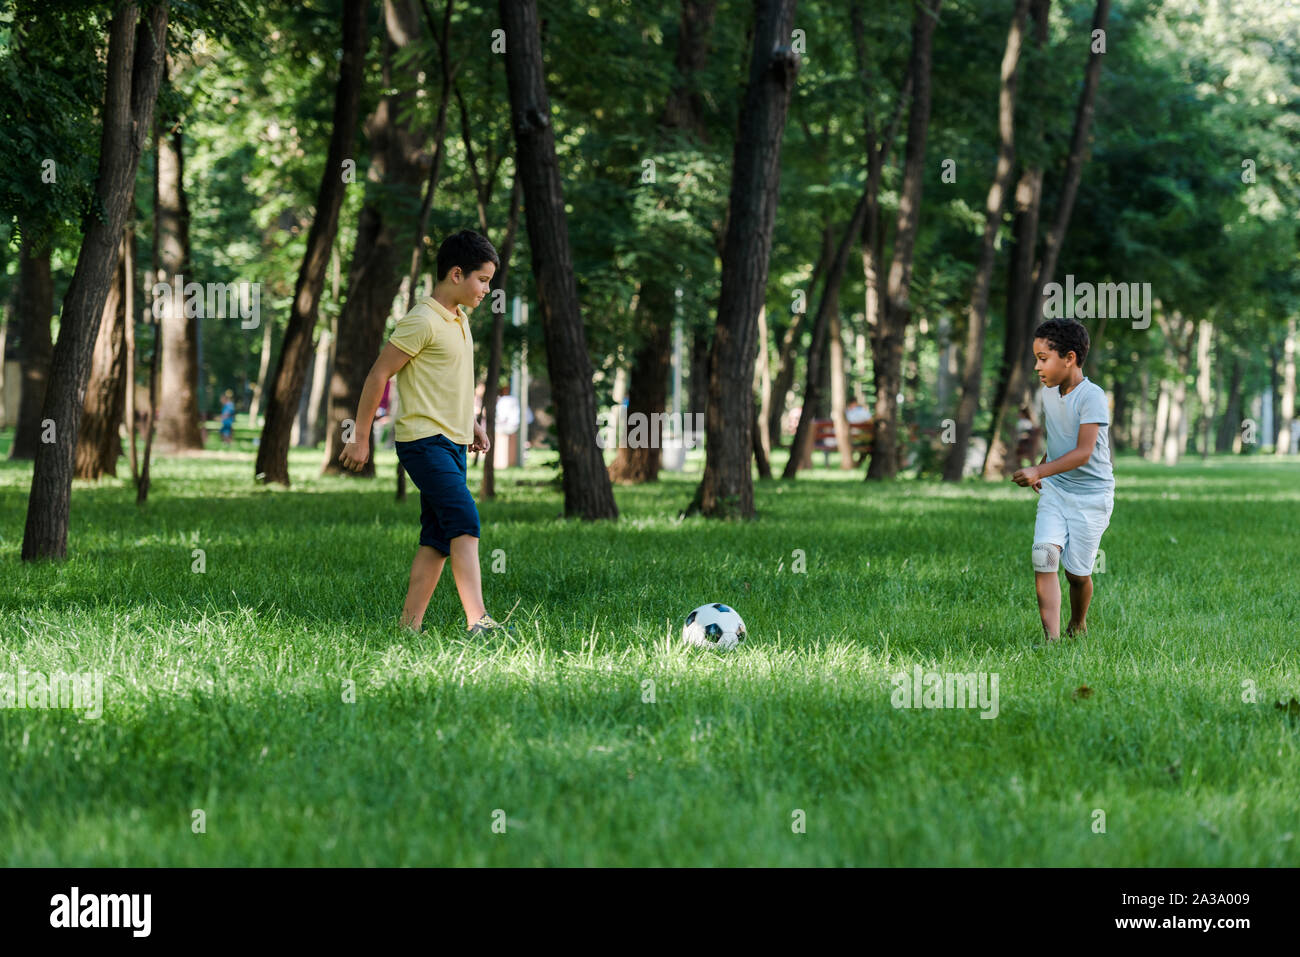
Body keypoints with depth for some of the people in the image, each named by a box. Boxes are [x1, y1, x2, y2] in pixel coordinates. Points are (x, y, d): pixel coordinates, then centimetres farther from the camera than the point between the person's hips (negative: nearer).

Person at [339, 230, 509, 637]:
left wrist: (470, 421, 22)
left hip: (452, 443, 10)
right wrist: (361, 437, -9)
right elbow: (378, 376, -11)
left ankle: (409, 625, 11)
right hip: (424, 440, -10)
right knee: (465, 522, -21)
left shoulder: (459, 318, 15)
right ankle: (477, 622, -29)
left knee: (438, 538, 7)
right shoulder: (423, 321, -14)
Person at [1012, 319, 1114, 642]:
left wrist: (1040, 470, -34)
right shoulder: (1049, 393, 6)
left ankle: (1078, 626, 31)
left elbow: (1083, 453, -26)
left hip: (1090, 494, -6)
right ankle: (1051, 638, -18)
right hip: (1055, 490, 6)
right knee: (1044, 555, -14)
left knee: (1077, 571, 1)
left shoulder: (1092, 397, -18)